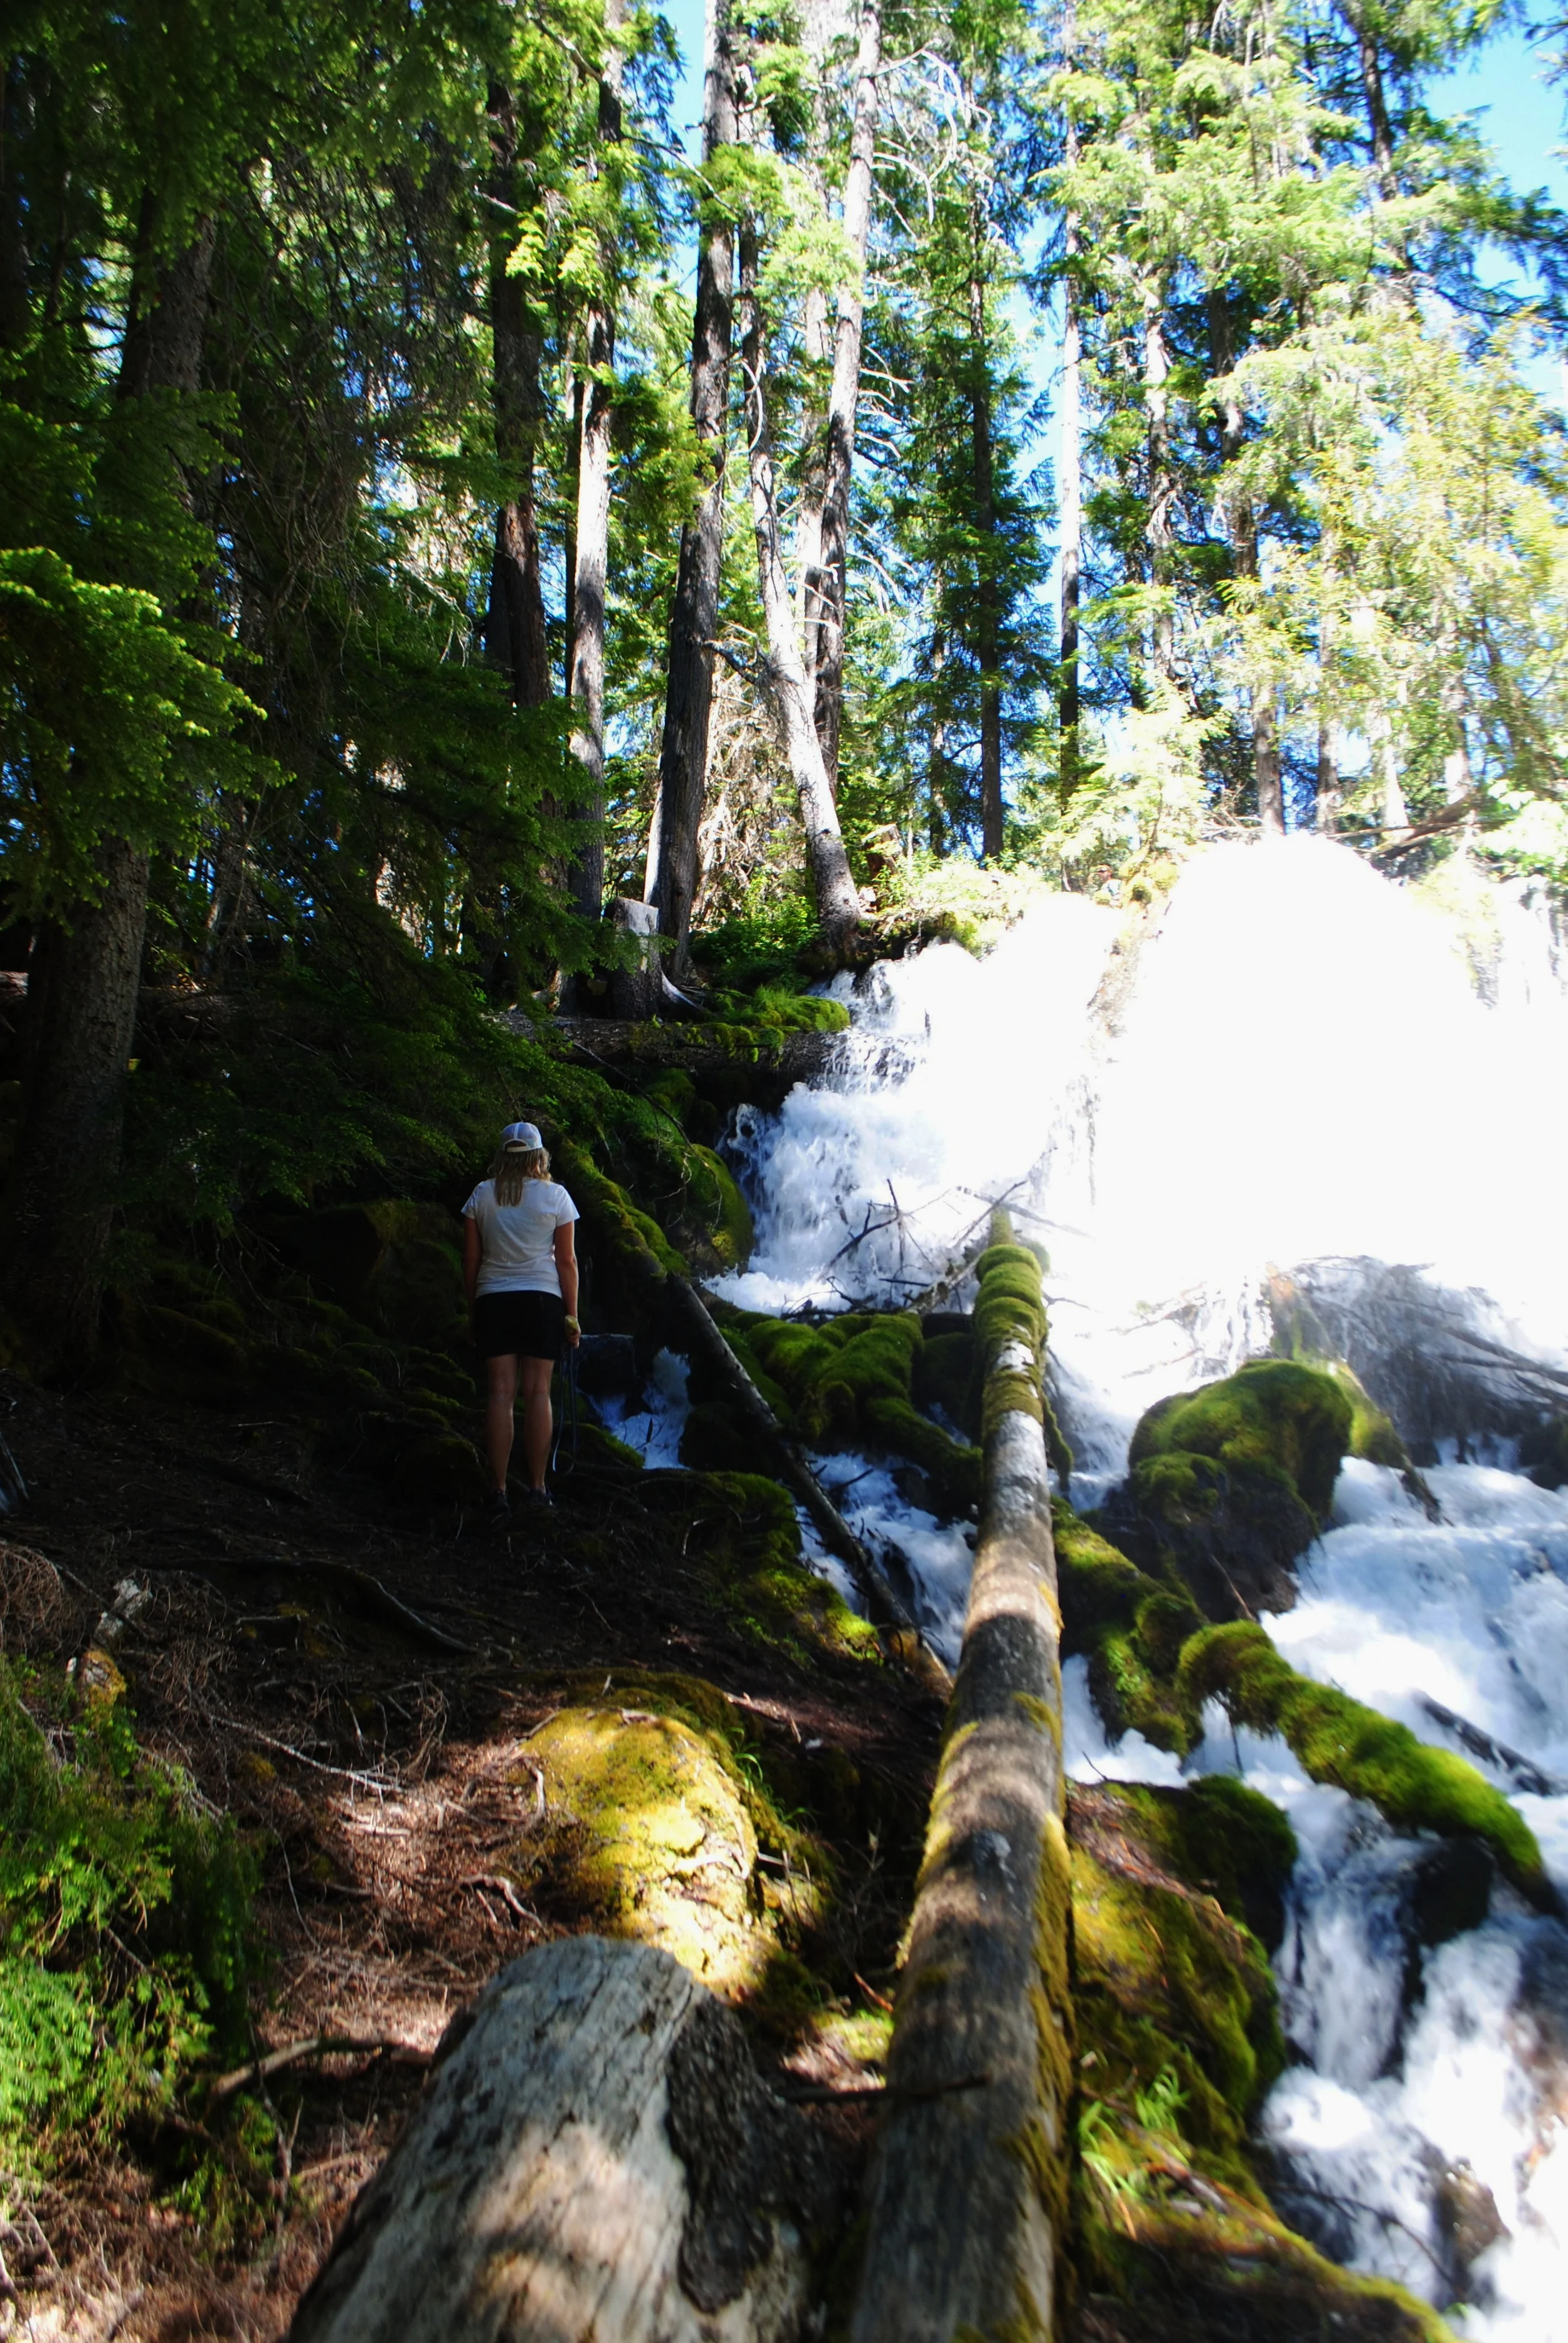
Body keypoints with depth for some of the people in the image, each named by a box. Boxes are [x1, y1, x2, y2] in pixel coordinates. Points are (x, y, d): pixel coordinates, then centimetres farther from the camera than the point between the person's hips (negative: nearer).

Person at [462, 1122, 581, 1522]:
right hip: (542, 1300, -1)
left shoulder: (482, 1195, 4)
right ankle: (537, 1488, 5)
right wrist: (572, 1314, 4)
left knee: (500, 1393, 0)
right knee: (537, 1392, 3)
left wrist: (472, 1309, 14)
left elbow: (470, 1259, 4)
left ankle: (499, 1491, -3)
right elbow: (566, 1261, -2)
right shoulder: (555, 1195, 0)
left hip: (493, 1300, 1)